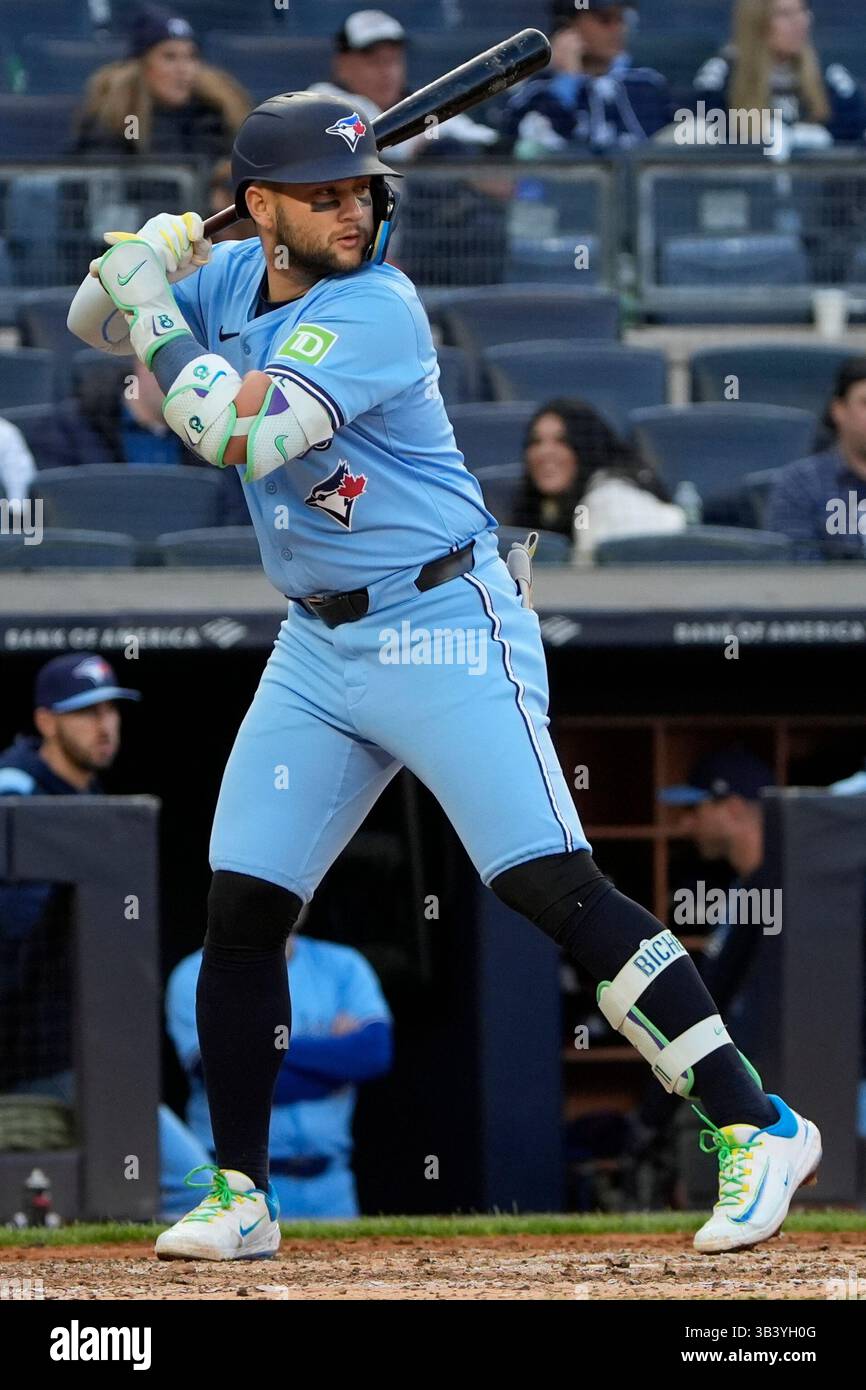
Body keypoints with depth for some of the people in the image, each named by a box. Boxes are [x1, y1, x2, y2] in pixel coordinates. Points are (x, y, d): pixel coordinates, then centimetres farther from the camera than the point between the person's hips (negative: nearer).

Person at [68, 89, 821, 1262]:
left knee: (555, 888, -16)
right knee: (241, 910, 4)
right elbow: (89, 319, 18)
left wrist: (157, 310, -16)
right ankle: (240, 1195, 14)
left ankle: (757, 1129, -16)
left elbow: (232, 430, -28)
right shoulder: (234, 278, 6)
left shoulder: (374, 309, -18)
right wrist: (143, 266, -4)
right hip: (317, 648, 8)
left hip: (444, 628, -8)